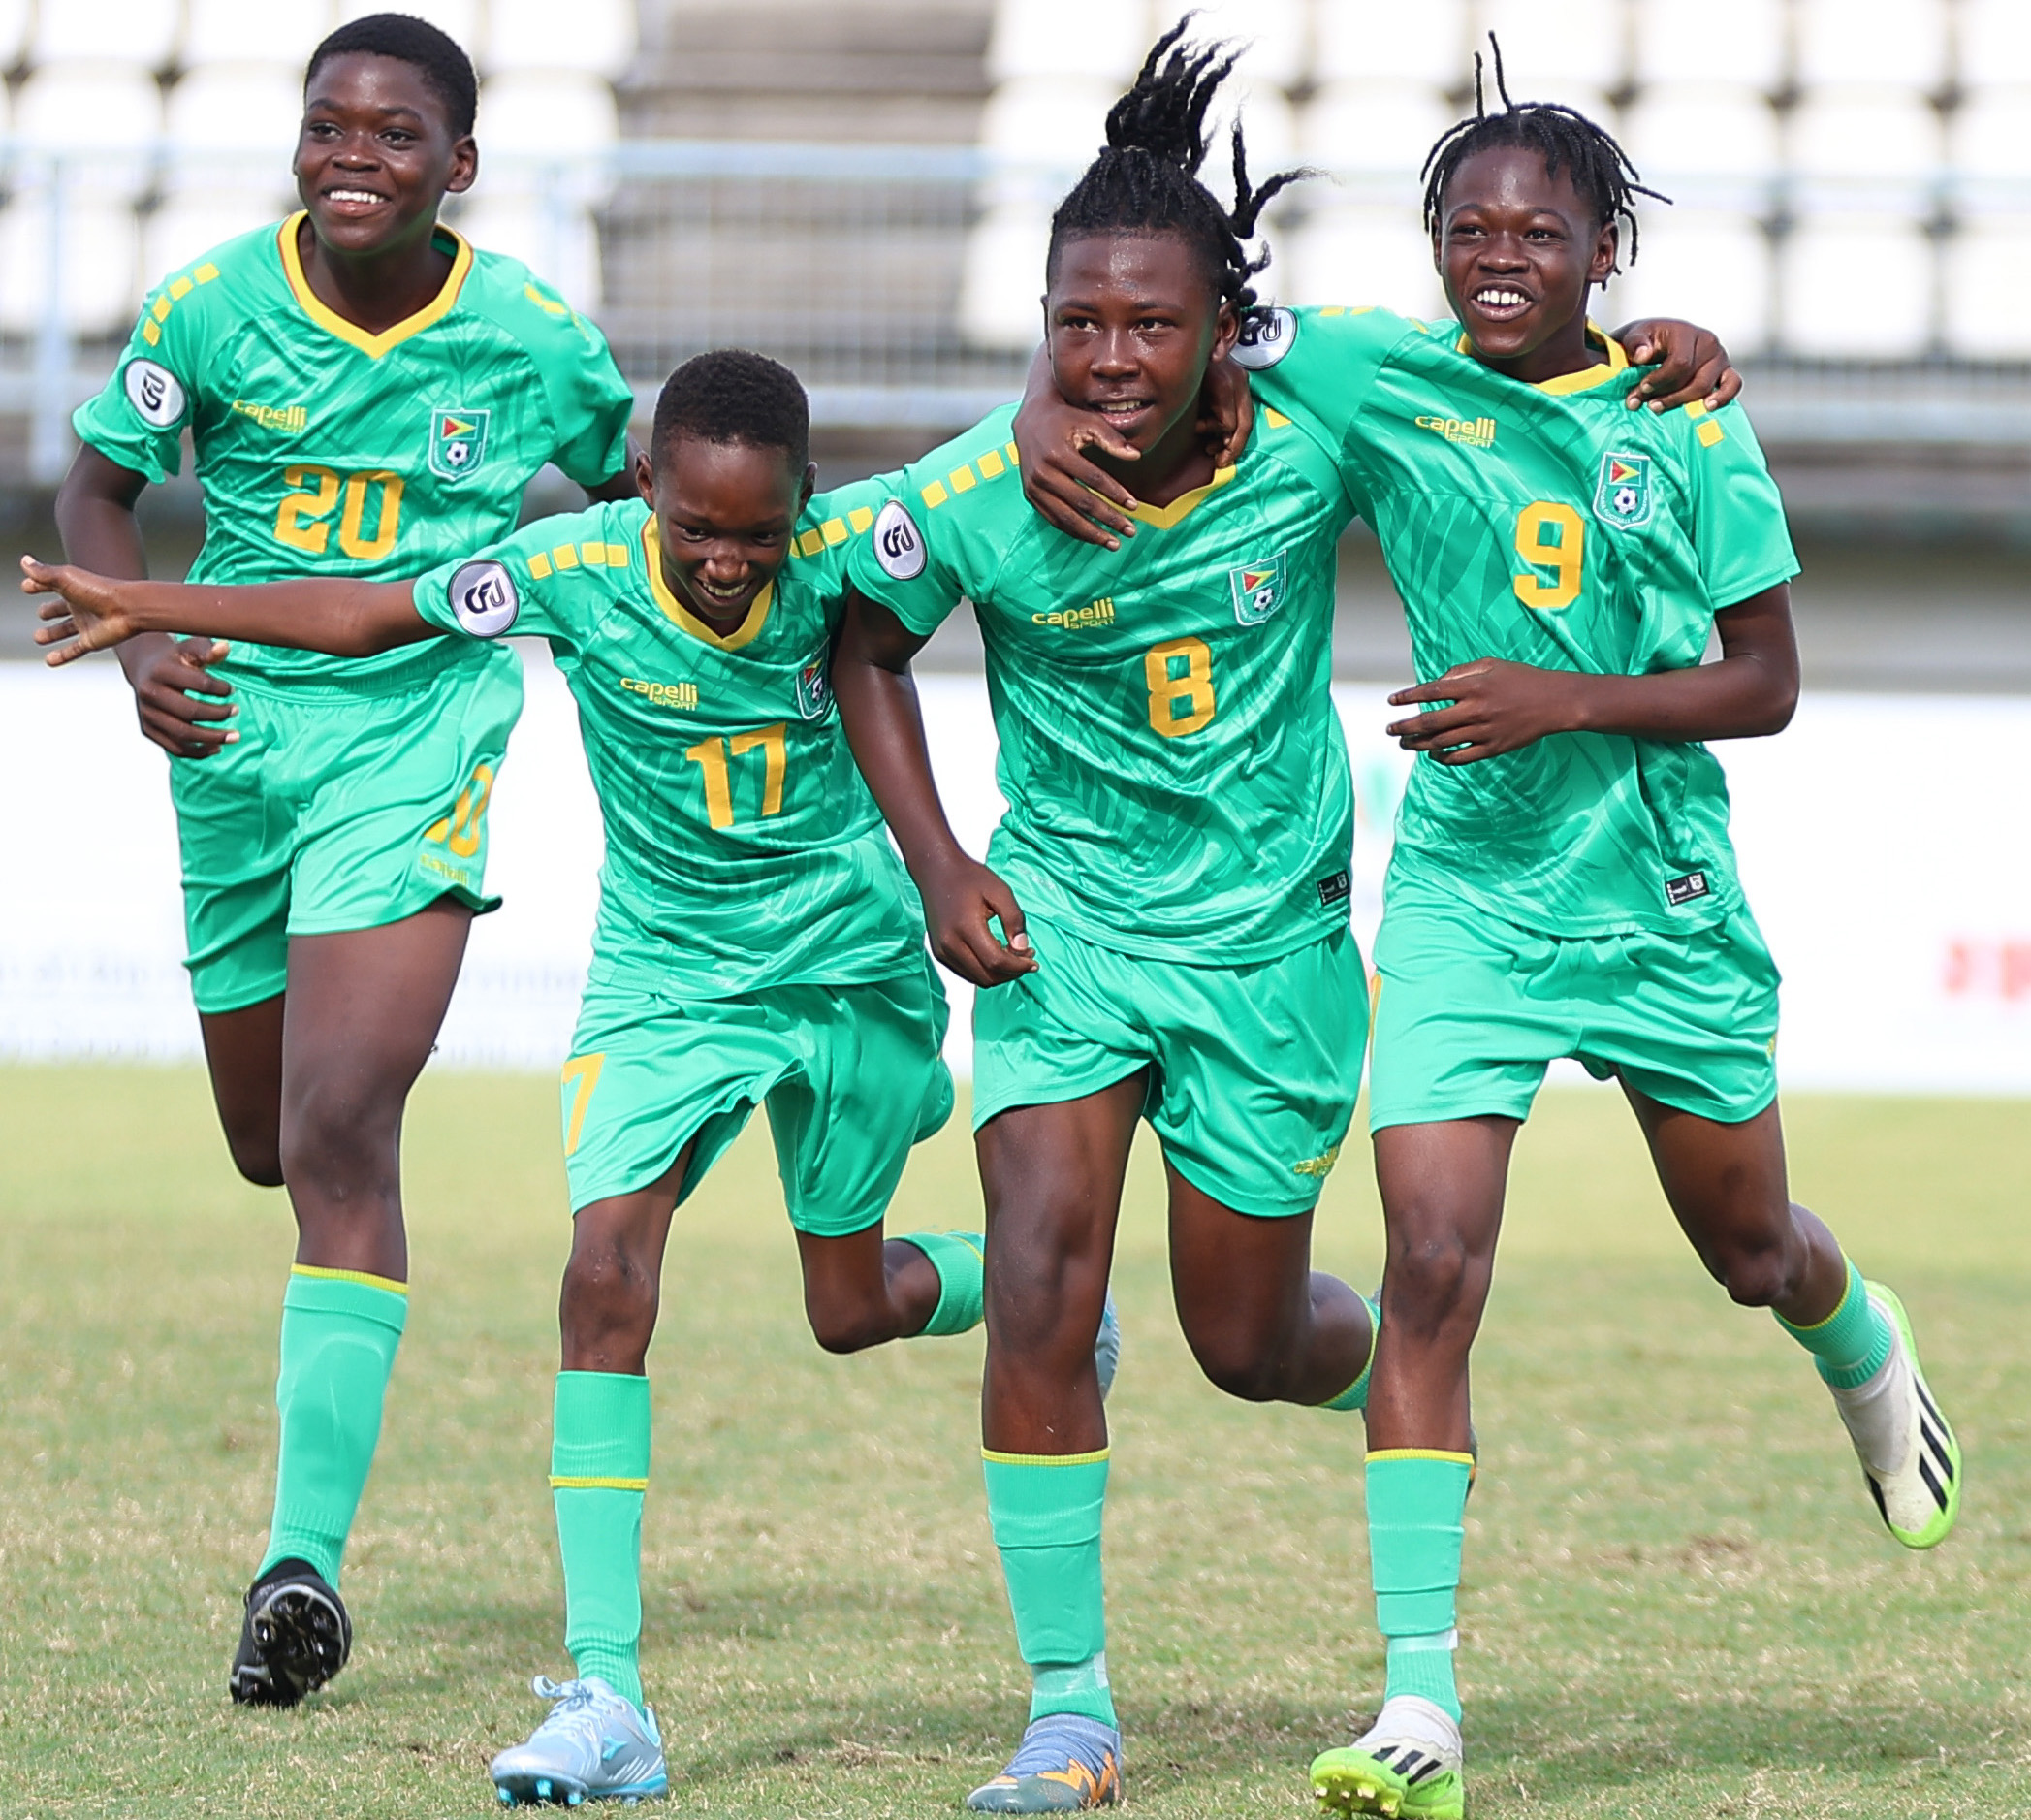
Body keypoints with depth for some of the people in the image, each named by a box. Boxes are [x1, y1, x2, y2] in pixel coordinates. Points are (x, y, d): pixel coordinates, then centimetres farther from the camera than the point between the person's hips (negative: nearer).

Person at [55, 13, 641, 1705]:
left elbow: (635, 488, 12)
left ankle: (309, 1555, -21)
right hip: (238, 740, 3)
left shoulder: (534, 338, -6)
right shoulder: (212, 308, -5)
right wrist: (140, 644, -10)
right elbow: (100, 487, 6)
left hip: (418, 739, -3)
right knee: (271, 1148, 15)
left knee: (336, 1136, -19)